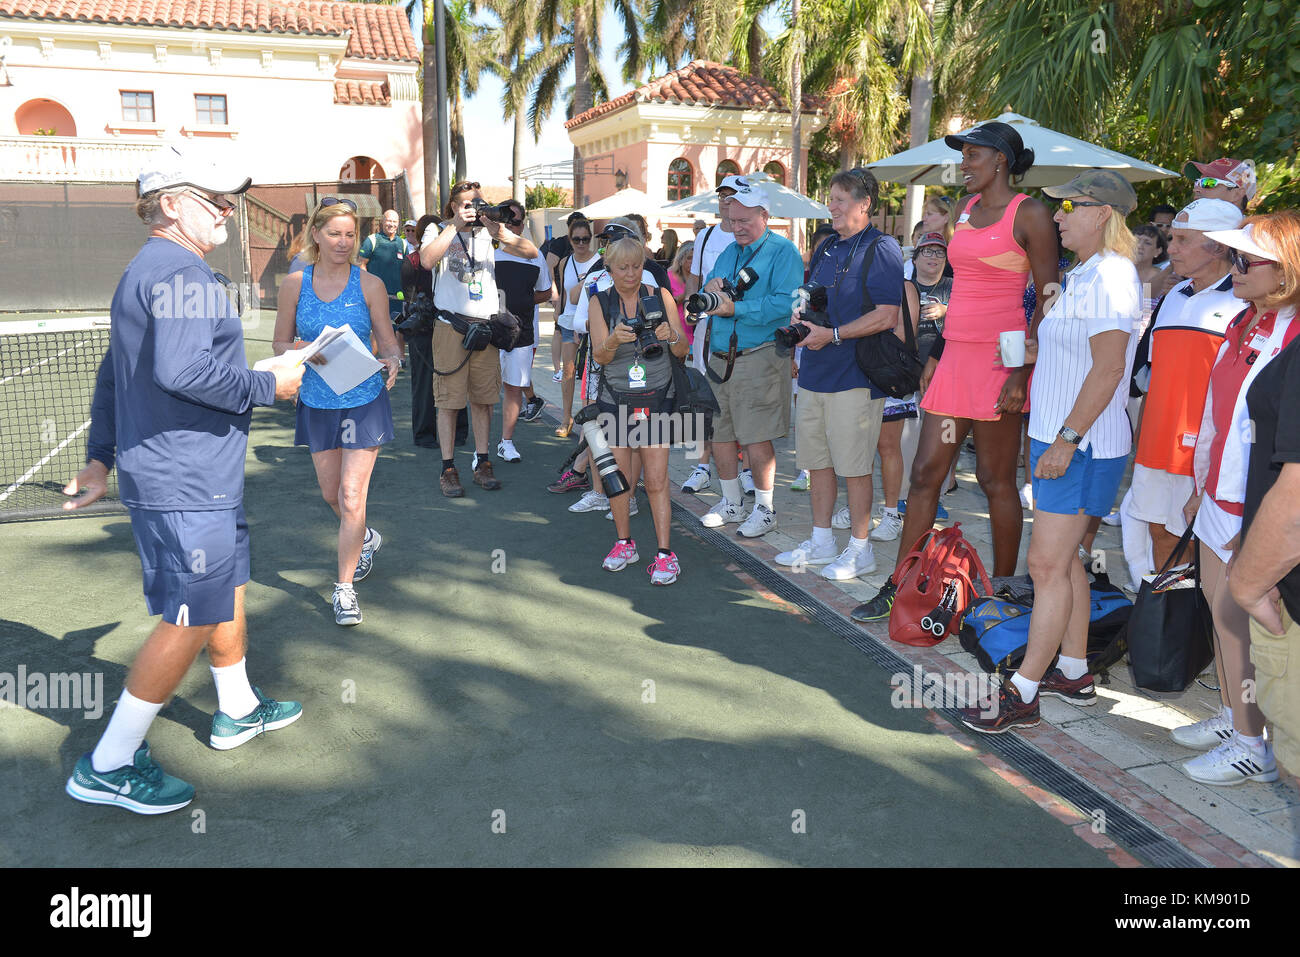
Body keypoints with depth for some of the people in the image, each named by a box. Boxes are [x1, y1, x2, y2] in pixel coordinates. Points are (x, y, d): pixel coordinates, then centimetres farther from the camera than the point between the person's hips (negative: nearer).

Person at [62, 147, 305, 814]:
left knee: (228, 591, 21)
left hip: (201, 481, 11)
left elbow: (113, 373, 23)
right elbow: (182, 370, -30)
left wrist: (100, 457, 27)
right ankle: (108, 766, 8)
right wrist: (269, 385, -17)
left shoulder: (145, 272, 19)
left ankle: (237, 711, 38)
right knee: (190, 621, -4)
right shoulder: (182, 272, -16)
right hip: (186, 484, -11)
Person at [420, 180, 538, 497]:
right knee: (449, 399, 0)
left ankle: (482, 463, 19)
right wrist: (455, 225, -18)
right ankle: (448, 468, 8)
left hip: (486, 325, 3)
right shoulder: (439, 231, 4)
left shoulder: (489, 231, 11)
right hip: (451, 325, -3)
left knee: (483, 397, 8)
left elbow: (531, 252, 3)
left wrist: (501, 233, -13)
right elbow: (427, 260, -19)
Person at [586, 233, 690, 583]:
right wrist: (614, 339, -27)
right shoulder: (600, 302, 5)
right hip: (615, 399, 1)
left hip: (656, 398, -1)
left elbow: (683, 351, 0)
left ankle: (665, 554, 0)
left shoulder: (660, 296, 3)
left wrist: (671, 336, -22)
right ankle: (624, 543, 22)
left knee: (656, 481, -6)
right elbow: (599, 355, -6)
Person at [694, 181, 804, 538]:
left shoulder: (783, 251, -5)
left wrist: (736, 309, -22)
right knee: (720, 432, 11)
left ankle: (765, 509, 9)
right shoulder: (729, 252, 18)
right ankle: (731, 503, 27)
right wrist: (711, 287, -3)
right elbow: (706, 287, 21)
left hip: (758, 358, -7)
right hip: (719, 358, 7)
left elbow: (784, 303, -19)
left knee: (755, 437, -6)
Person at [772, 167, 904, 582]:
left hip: (855, 376, -8)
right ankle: (821, 541, 25)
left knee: (854, 466, -1)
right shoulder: (827, 247, 17)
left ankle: (859, 548, 11)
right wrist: (802, 313, 4)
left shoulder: (881, 249, -8)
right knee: (817, 460, 13)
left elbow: (887, 316, -17)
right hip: (815, 373, 8)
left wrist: (832, 335, -19)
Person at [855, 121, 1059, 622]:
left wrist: (1023, 370, -16)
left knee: (996, 479, 2)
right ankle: (898, 587, 12)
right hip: (956, 355, 7)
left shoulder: (1030, 214, -5)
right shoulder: (967, 208, 16)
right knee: (925, 472, 5)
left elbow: (1049, 300, -8)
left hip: (999, 356, -7)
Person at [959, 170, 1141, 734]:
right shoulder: (1086, 275, 17)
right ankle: (1073, 673, 27)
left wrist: (1068, 437, -23)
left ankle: (1021, 695, -2)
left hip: (1082, 446, -11)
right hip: (1062, 438, 11)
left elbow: (1108, 368, -22)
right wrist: (1036, 352, 15)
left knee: (1048, 565, -8)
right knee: (1062, 560, 15)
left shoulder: (1108, 275, -15)